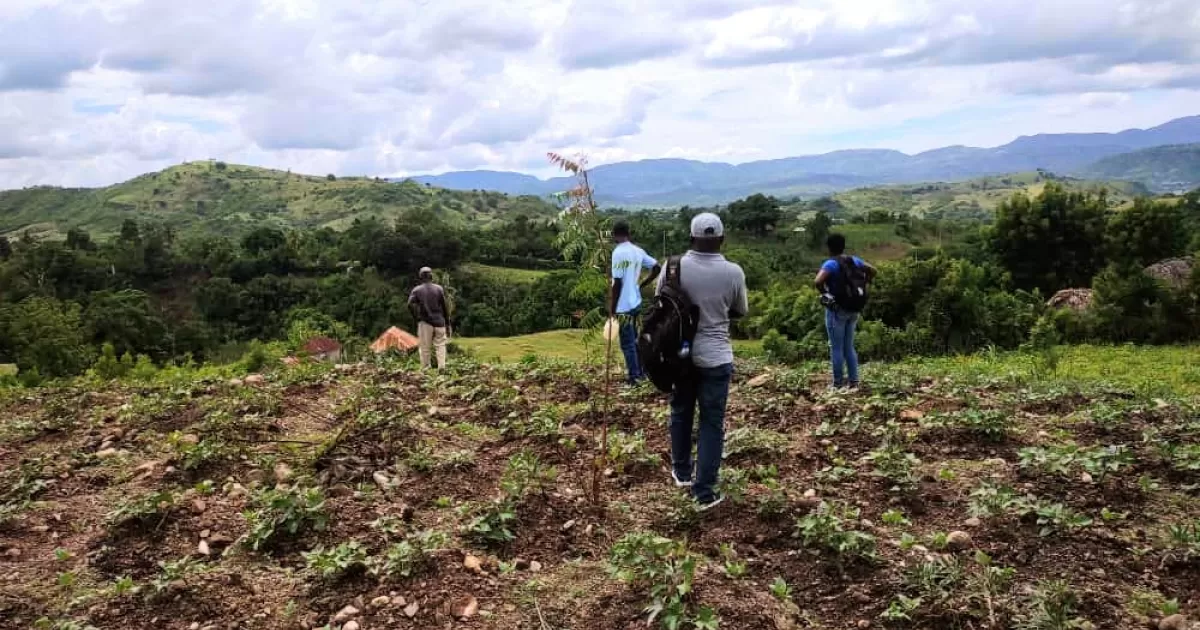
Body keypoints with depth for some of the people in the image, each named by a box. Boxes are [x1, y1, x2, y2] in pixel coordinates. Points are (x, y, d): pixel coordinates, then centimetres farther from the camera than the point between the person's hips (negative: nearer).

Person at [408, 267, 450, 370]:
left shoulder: (417, 290, -1)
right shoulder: (439, 288, 1)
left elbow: (410, 304, -13)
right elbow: (444, 305, 1)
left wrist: (416, 317, -2)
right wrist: (447, 320, 7)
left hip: (425, 322, 0)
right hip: (439, 321, 1)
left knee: (425, 347, 4)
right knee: (440, 345, 6)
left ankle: (425, 369, 5)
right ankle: (442, 367, -4)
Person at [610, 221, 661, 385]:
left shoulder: (619, 252, -17)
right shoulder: (638, 251, 5)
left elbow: (617, 283, -19)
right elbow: (657, 268, 10)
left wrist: (612, 308, -13)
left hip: (624, 306, -8)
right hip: (636, 303, 8)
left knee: (627, 344, 1)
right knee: (634, 340, 21)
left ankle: (634, 379, 6)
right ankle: (640, 372, 30)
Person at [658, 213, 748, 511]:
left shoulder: (674, 267, -9)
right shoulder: (733, 272, -11)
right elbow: (741, 311, 5)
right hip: (716, 357, -2)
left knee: (681, 413, 21)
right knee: (712, 422, 6)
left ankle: (681, 472, 37)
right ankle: (704, 491, 7)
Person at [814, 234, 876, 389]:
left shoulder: (831, 264, -16)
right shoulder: (854, 260, 4)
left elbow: (817, 281, -30)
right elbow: (872, 271, 14)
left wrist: (824, 292, -12)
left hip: (837, 310, -6)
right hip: (853, 310, 6)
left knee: (836, 348, 1)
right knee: (849, 347, 15)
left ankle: (838, 383, 5)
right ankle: (854, 381, 14)